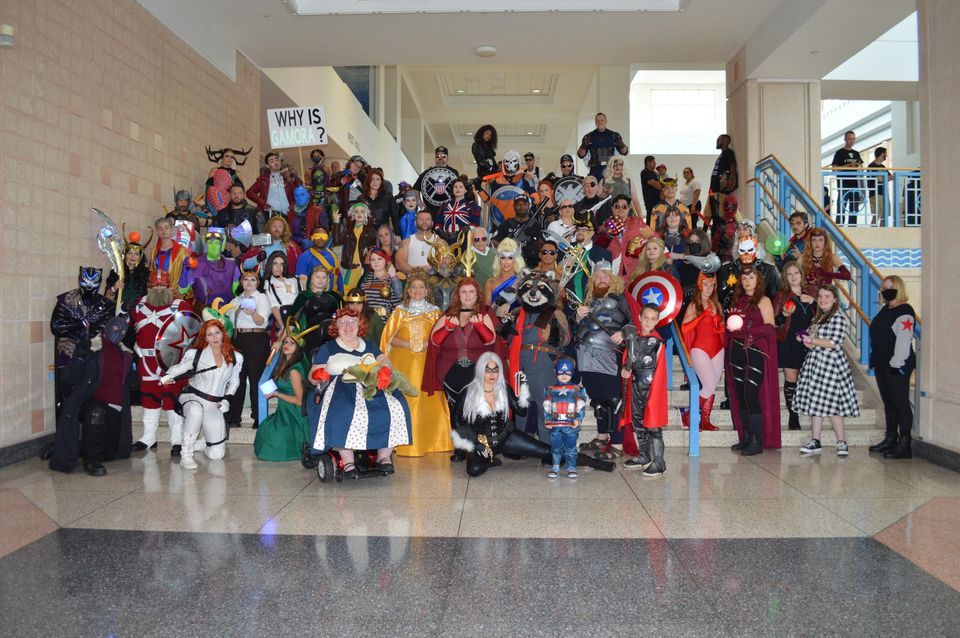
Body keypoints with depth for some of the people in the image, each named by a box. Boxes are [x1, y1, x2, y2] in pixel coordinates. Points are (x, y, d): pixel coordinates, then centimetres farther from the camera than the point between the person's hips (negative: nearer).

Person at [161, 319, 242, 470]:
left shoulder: (236, 358, 5)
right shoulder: (196, 354, -2)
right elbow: (178, 368, -4)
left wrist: (226, 400, 2)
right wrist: (166, 377, -25)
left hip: (215, 405, 2)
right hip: (193, 397, -2)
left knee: (216, 455, -8)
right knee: (195, 411, -42)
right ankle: (186, 454, -25)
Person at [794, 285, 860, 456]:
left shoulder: (838, 318, -8)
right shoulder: (817, 318, 17)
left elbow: (835, 343, -16)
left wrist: (811, 341, -13)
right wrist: (806, 341, 1)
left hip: (830, 364, -8)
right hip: (815, 363, 8)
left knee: (830, 404, -6)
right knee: (814, 402, 6)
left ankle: (841, 442, 6)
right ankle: (815, 441, 11)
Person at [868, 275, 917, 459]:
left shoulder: (905, 312, -13)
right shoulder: (883, 309, 15)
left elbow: (903, 340, -20)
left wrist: (897, 363, -23)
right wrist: (875, 359, 19)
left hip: (896, 366, -9)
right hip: (882, 364, 9)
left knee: (900, 403, -5)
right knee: (888, 402, 14)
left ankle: (904, 444, -1)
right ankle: (890, 439, 23)